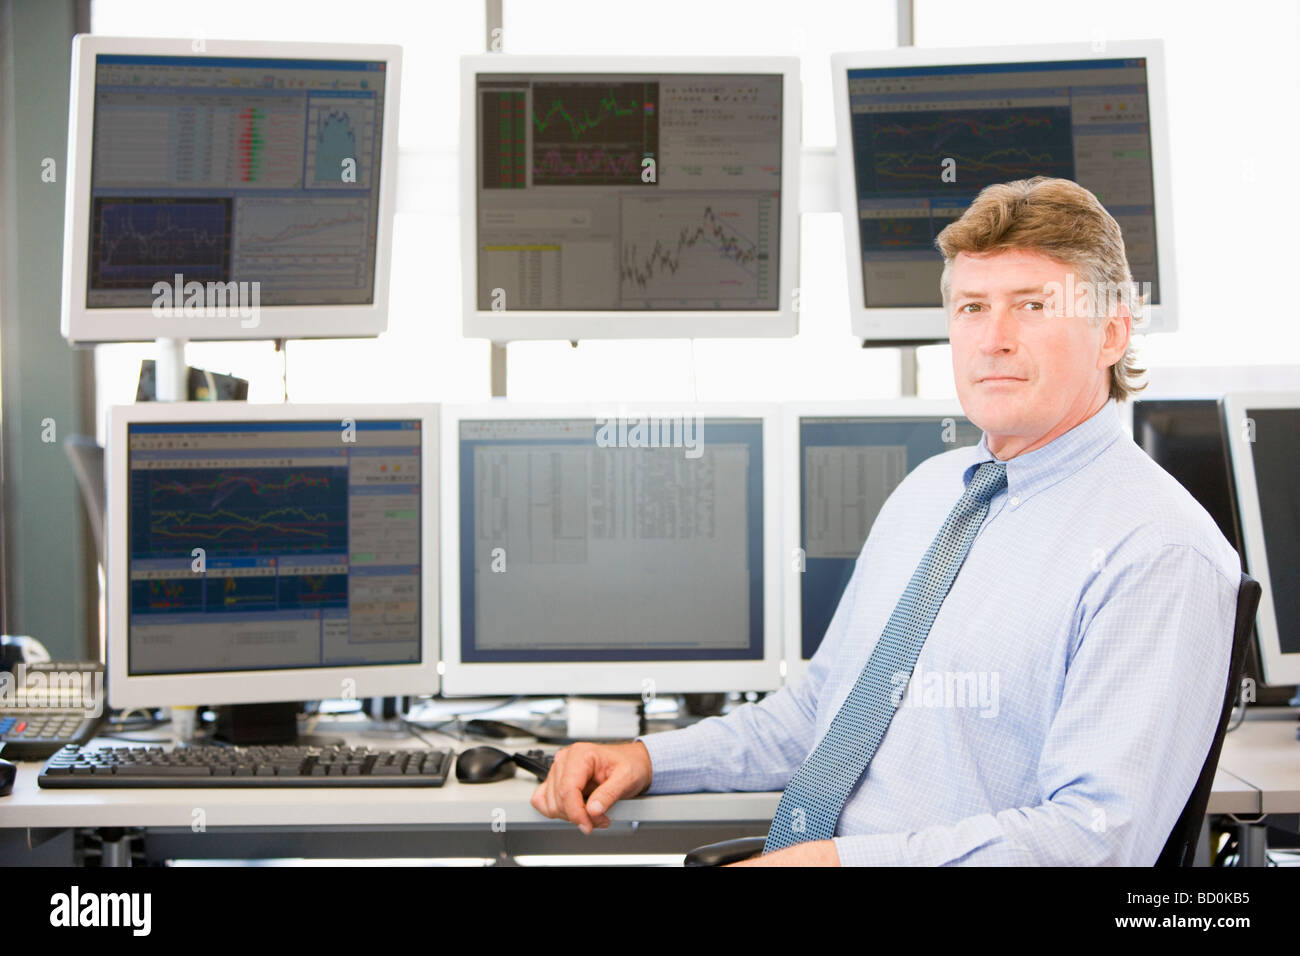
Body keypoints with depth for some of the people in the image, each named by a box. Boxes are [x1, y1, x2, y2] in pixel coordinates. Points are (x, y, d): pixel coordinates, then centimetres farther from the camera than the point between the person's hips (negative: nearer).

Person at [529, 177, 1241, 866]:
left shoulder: (1161, 552, -11)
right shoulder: (927, 489, 14)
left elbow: (1099, 834, -19)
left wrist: (841, 859, -24)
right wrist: (649, 761, 7)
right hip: (792, 851, 6)